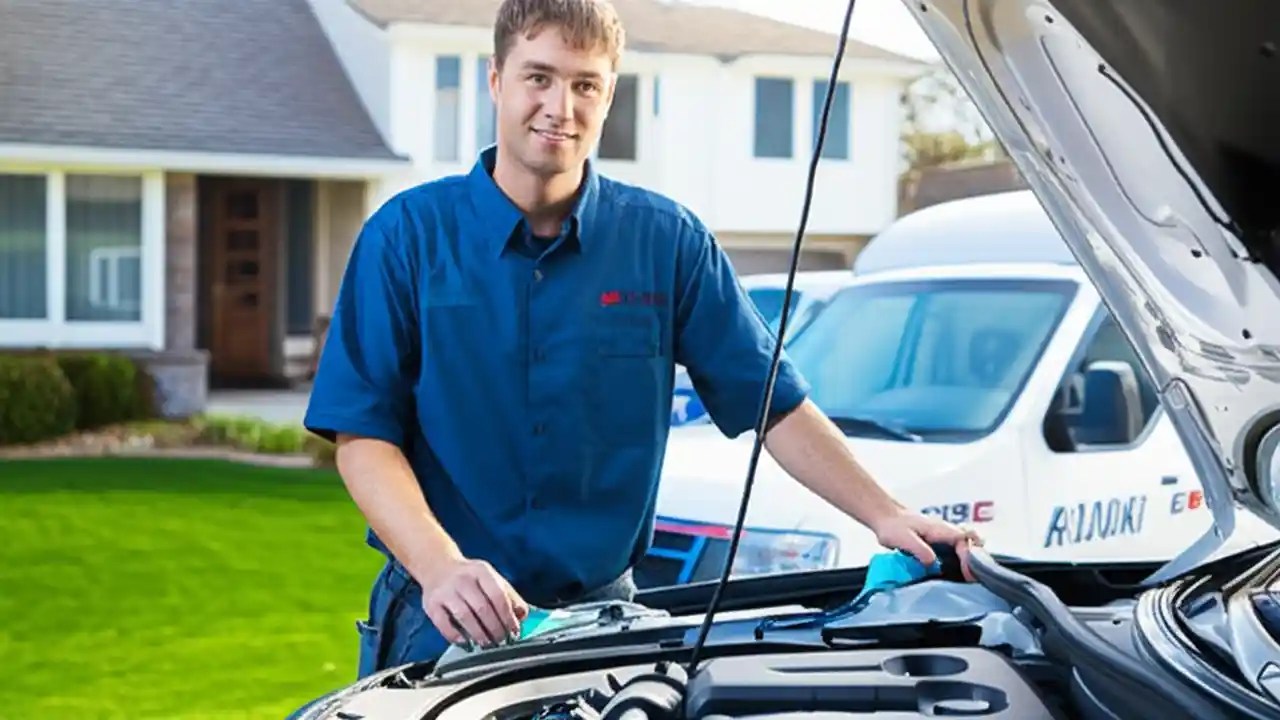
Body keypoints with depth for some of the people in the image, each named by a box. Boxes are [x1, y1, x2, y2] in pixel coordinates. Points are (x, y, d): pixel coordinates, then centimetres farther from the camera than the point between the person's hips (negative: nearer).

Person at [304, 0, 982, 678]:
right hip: (440, 617, -1)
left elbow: (775, 404, 2)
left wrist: (885, 515, -9)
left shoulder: (667, 240, -1)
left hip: (602, 608, 2)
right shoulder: (407, 234, -5)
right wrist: (440, 565, -24)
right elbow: (363, 436, -9)